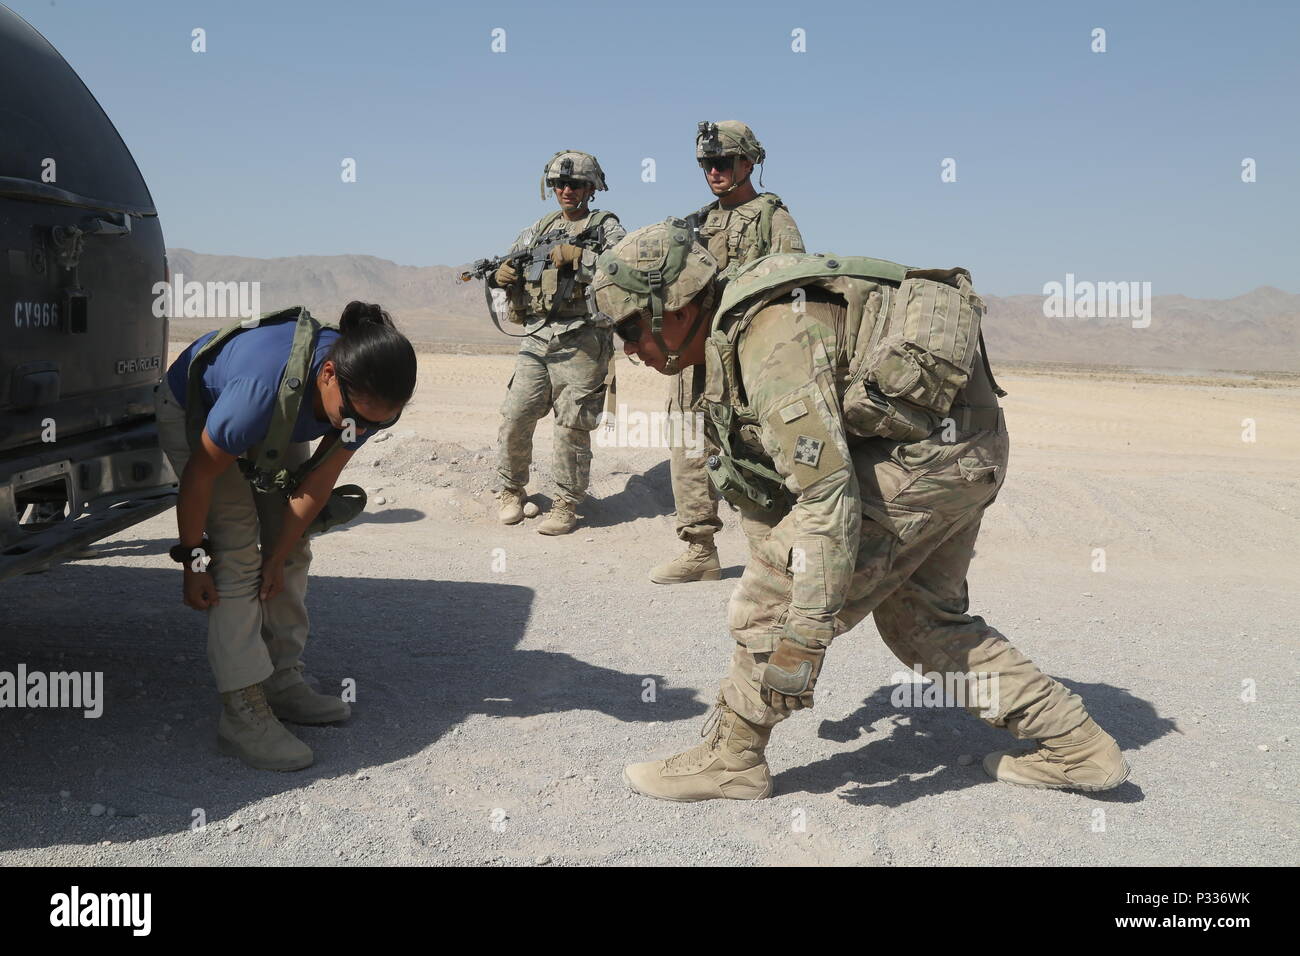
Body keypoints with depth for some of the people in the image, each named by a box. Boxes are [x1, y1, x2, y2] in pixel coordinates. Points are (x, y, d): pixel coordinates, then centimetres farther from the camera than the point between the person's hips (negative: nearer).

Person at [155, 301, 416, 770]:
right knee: (236, 552, -16)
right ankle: (243, 714, -14)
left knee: (292, 550, 2)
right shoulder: (263, 389, -46)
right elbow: (199, 475, -30)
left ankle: (284, 682, 13)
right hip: (194, 414, -6)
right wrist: (194, 560, -19)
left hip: (275, 427, 6)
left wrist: (277, 558, -9)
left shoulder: (367, 397, -29)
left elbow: (318, 481, -16)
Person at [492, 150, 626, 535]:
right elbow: (506, 263, 23)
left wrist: (576, 255, -18)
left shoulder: (606, 226, 5)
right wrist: (501, 274, 0)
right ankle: (512, 491, 20)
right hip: (536, 339, 5)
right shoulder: (540, 228, 20)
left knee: (572, 426, -5)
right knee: (514, 418, 2)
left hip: (580, 342, -4)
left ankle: (566, 505, 5)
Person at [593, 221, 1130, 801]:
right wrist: (768, 568, 25)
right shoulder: (727, 343, 10)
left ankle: (732, 761, 8)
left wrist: (805, 634, -27)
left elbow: (827, 490, -30)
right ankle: (1075, 748, 27)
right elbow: (760, 480, 20)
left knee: (772, 601, -7)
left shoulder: (770, 335, -23)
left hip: (926, 446, -11)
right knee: (918, 616, 20)